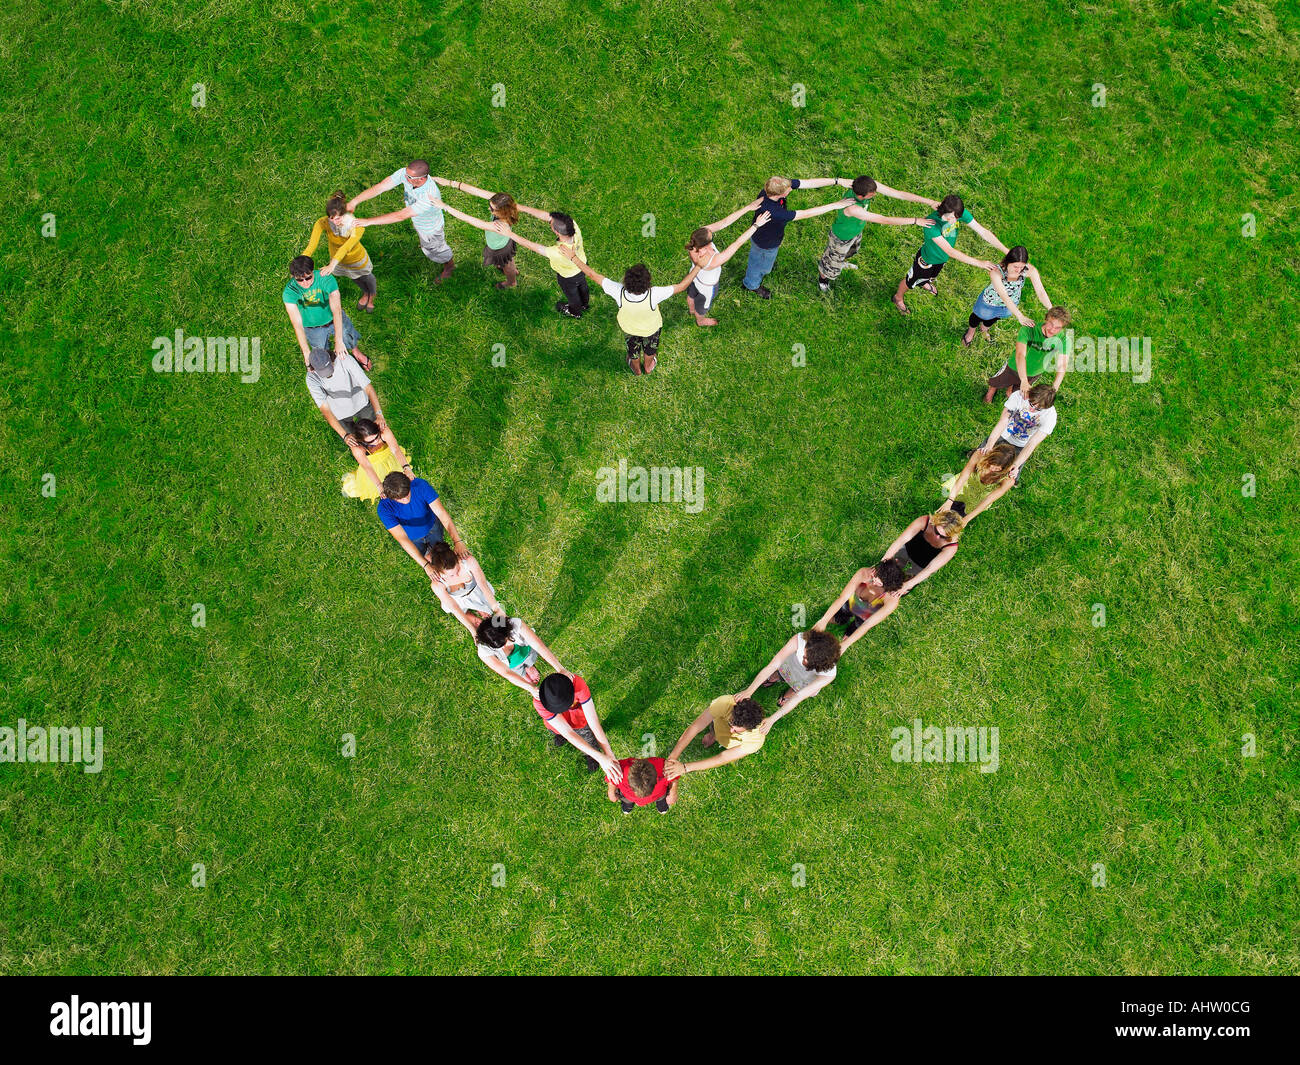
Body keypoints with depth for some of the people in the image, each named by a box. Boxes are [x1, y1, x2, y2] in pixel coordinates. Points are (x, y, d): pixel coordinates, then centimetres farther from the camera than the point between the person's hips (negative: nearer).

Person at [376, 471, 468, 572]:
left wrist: (457, 541, -48)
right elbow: (402, 539, -40)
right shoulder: (384, 508, -35)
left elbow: (442, 513, -35)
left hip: (431, 526, 1)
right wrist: (426, 565, -50)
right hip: (411, 538, 0)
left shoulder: (421, 485, -33)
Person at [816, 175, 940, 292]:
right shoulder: (852, 208, -49)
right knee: (833, 263, 22)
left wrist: (929, 202, -28)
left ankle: (841, 262, 70)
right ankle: (822, 277, 55)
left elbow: (898, 194, -26)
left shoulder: (869, 184, -30)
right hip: (842, 237, -7)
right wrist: (915, 221, -40)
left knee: (852, 250, 37)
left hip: (856, 231, 7)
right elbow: (884, 220, -44)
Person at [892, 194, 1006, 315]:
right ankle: (898, 298, 53)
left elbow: (983, 231, -22)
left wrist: (1006, 251, -26)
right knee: (910, 282, 22)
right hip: (927, 259, -5)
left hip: (942, 258, 5)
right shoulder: (932, 223, -44)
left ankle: (924, 283, 70)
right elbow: (950, 251, -43)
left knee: (930, 277, 35)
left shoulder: (961, 213, -27)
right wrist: (978, 263, -44)